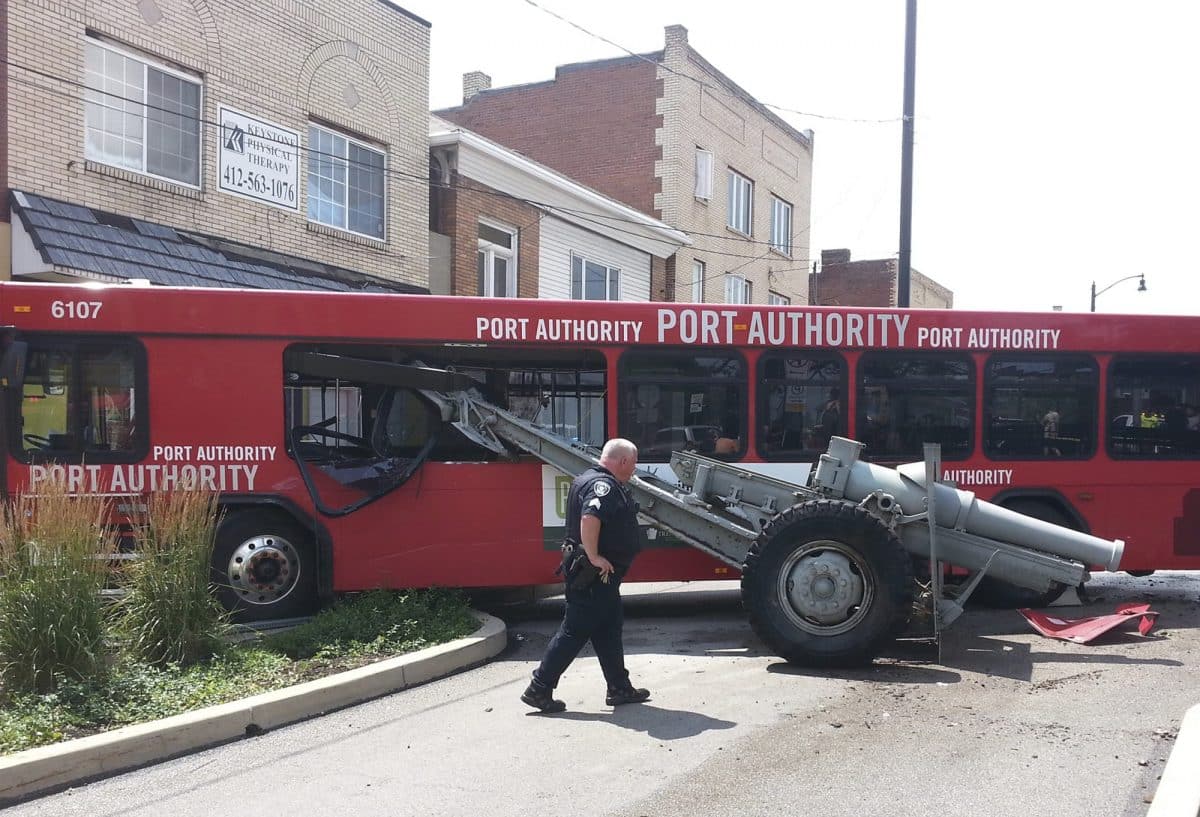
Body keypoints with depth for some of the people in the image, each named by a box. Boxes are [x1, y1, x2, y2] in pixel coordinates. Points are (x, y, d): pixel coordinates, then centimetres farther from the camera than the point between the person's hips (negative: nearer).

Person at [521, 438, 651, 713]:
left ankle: (619, 688, 25)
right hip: (595, 575, -11)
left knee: (609, 629, 16)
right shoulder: (603, 485, -19)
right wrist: (594, 557, -29)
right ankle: (539, 689, 2)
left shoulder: (590, 479, 15)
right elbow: (589, 518, -35)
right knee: (575, 631, -4)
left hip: (601, 576, 11)